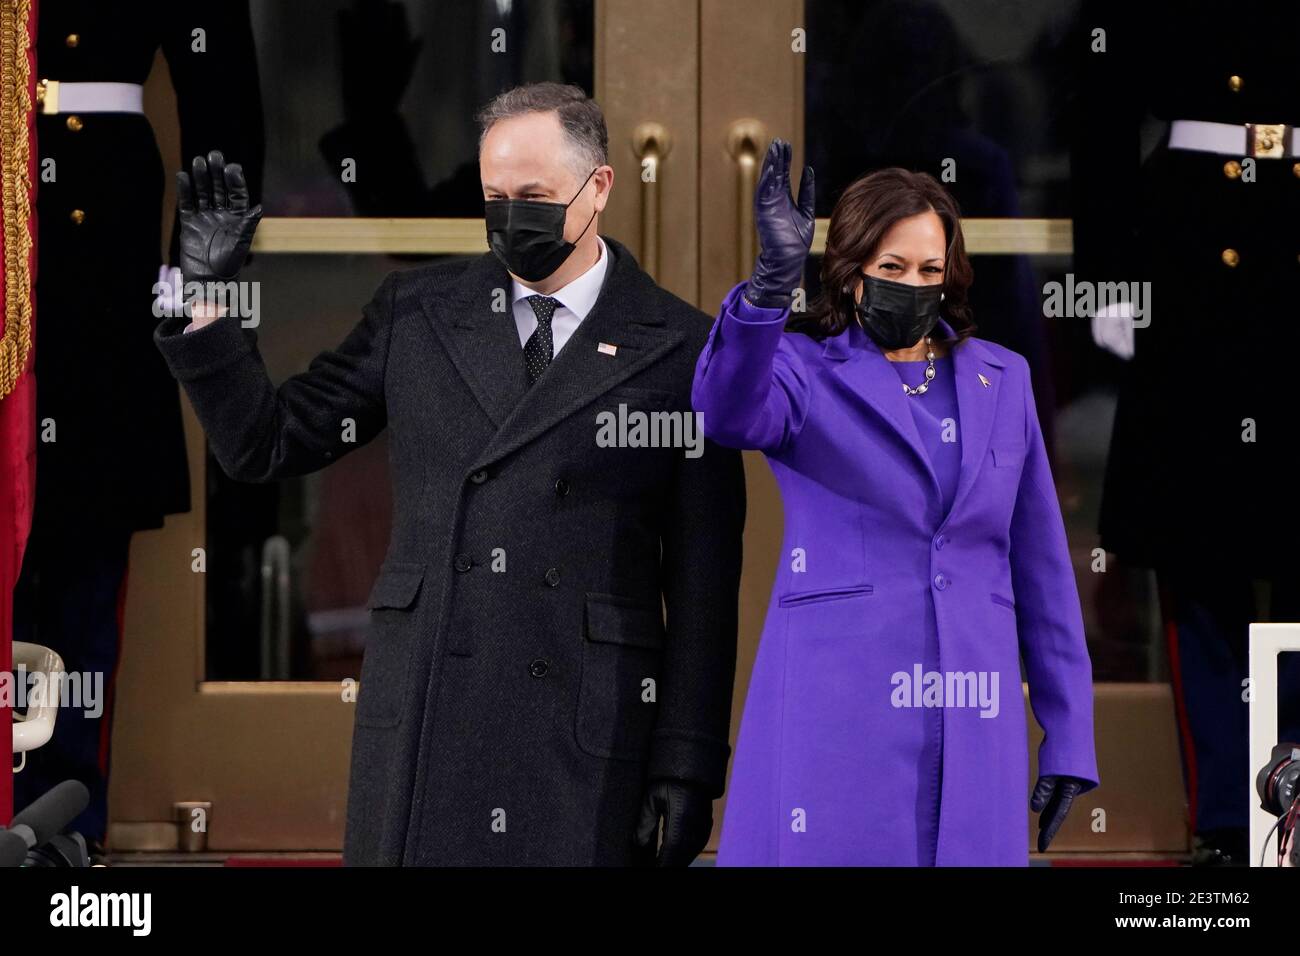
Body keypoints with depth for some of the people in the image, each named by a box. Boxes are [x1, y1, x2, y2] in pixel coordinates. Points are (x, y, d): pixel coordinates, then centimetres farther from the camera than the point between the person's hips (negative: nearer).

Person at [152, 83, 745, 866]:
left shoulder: (682, 351, 2)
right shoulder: (418, 310, 11)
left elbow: (703, 586, 1)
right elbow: (265, 445, 12)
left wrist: (688, 767, -3)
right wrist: (207, 296, 1)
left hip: (586, 739, -2)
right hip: (420, 720, 2)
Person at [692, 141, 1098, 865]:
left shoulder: (1001, 379, 15)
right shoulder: (805, 369, 4)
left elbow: (1041, 563, 15)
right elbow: (730, 410, -21)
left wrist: (1069, 736, 10)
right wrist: (775, 277, -37)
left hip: (974, 720, 3)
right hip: (837, 716, -3)